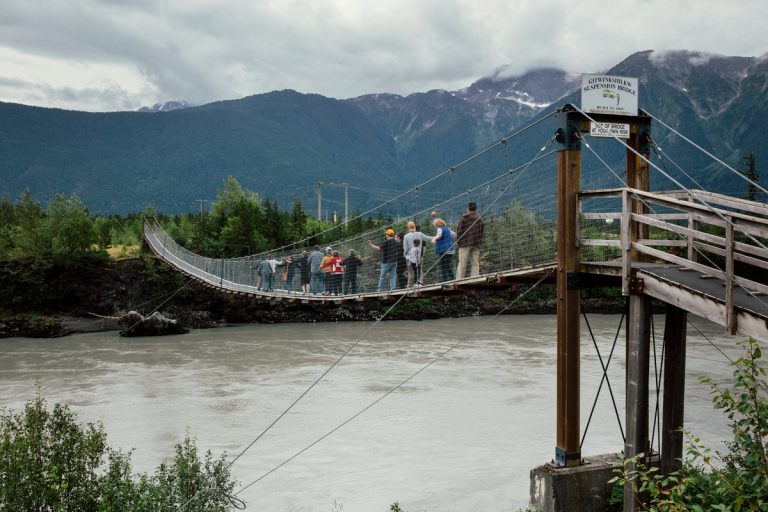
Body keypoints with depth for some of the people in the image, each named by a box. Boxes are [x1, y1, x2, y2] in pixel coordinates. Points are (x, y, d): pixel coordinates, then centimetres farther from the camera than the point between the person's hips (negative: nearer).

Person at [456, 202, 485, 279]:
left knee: (462, 263, -5)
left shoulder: (464, 218, -1)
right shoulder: (480, 219, 13)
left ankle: (459, 280, -10)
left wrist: (458, 241, 5)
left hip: (465, 243, -4)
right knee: (475, 264, 3)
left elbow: (459, 231, -3)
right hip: (476, 244, 4)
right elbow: (481, 232, 14)